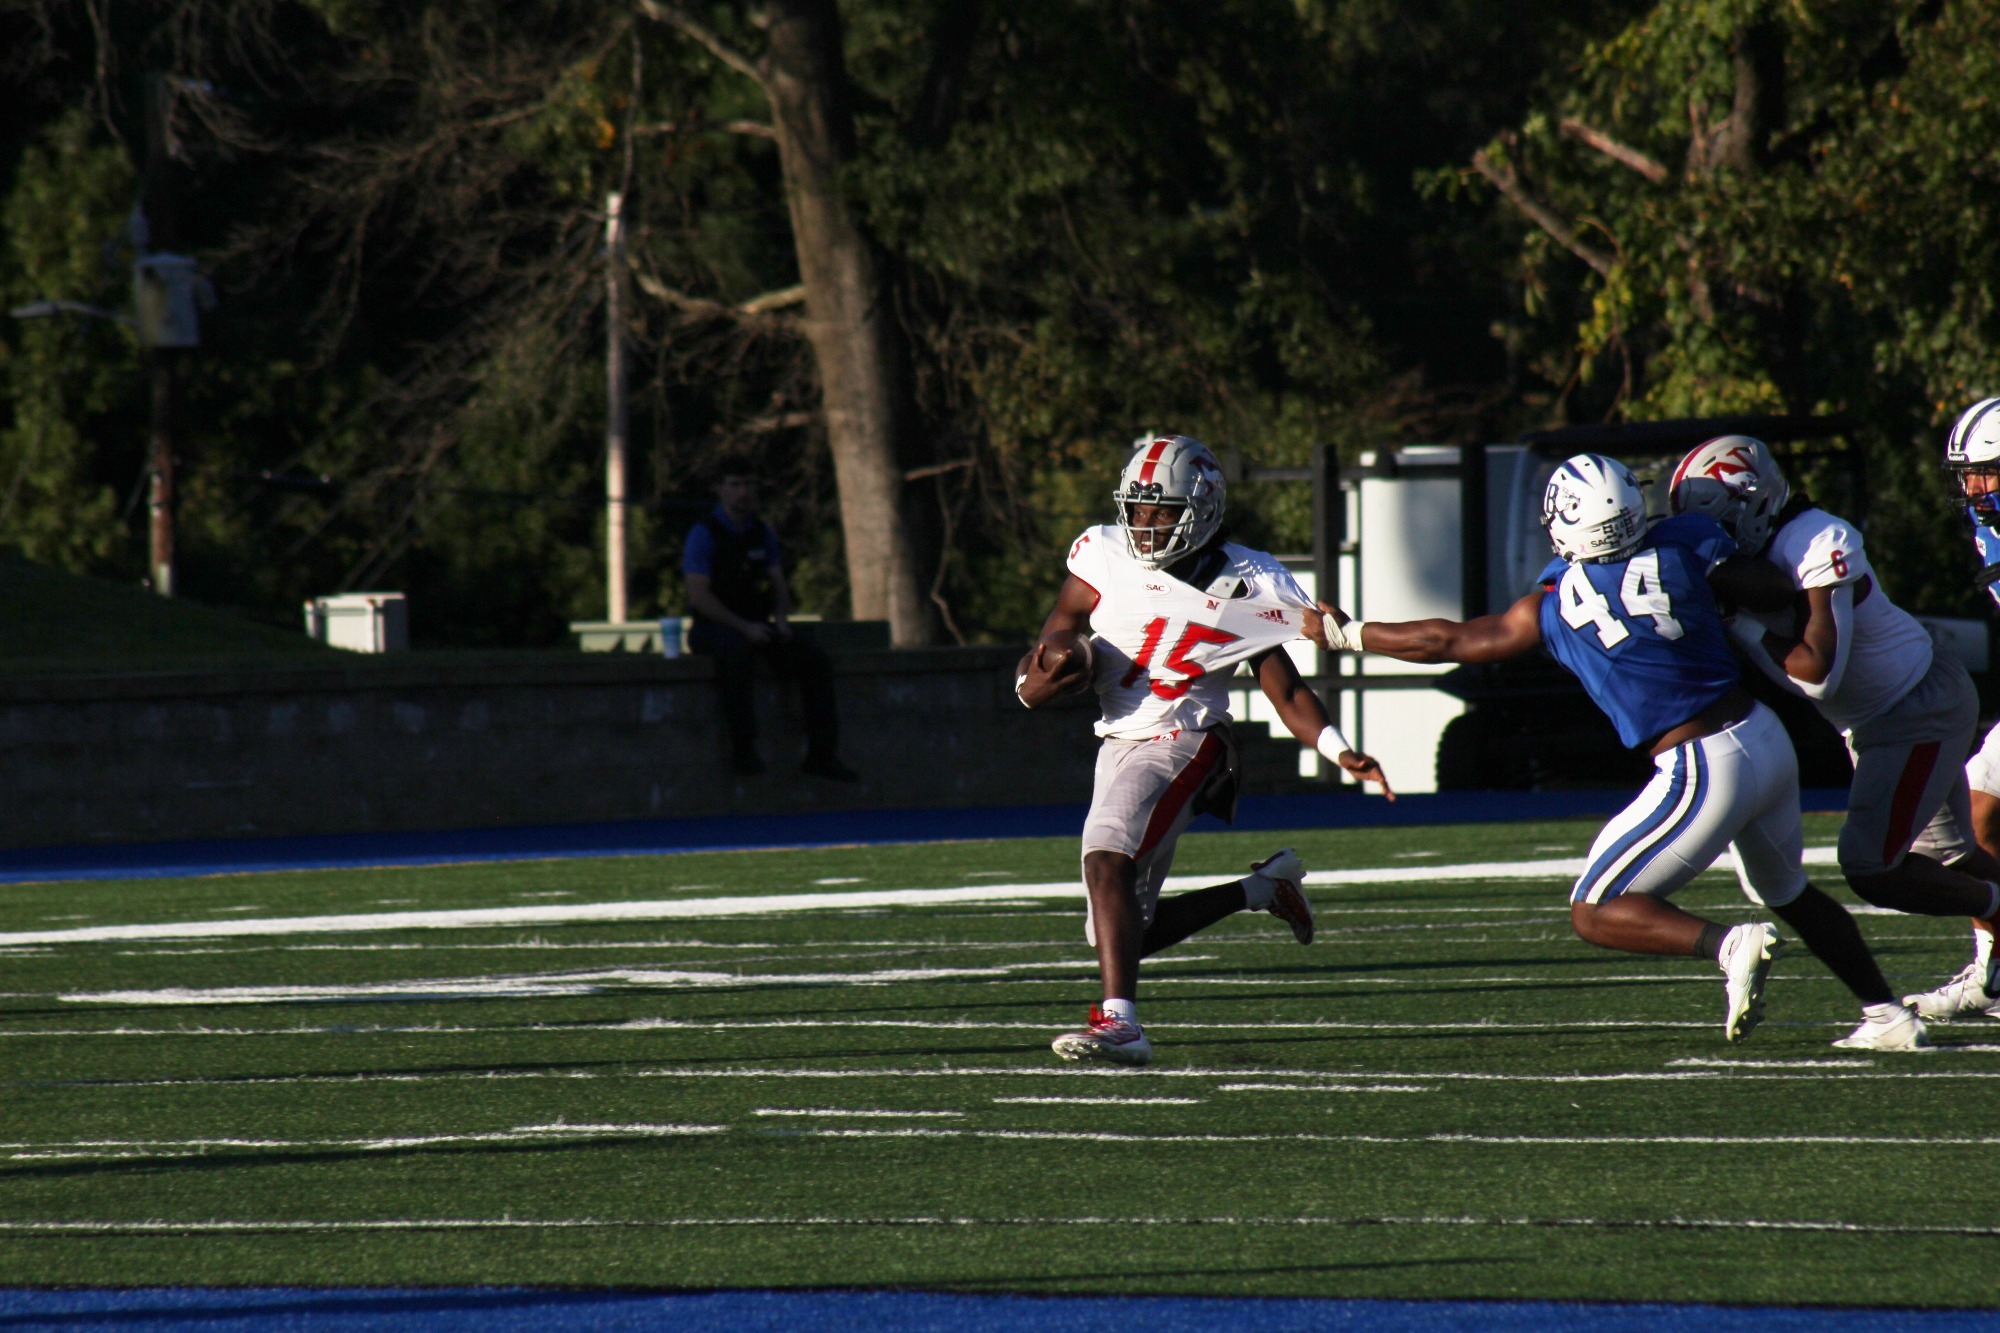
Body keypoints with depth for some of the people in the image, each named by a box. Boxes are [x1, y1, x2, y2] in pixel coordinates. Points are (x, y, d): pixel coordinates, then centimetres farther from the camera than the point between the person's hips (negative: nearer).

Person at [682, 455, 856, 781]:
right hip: (713, 628, -6)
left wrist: (780, 619, -7)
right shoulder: (704, 533, -9)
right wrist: (743, 627, -22)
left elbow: (778, 586, 15)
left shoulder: (762, 533, 12)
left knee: (814, 661, -13)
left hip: (755, 626, 6)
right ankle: (742, 750, -37)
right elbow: (698, 595, -16)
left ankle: (821, 754, -9)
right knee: (736, 651, -40)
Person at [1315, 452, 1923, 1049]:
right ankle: (1887, 1014, 23)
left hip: (1705, 770, -6)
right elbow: (1773, 595, 14)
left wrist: (1347, 634, 18)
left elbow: (1447, 641, 6)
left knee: (1595, 912, 3)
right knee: (1789, 892, 29)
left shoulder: (1553, 606, -6)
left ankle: (1730, 943, -18)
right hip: (1768, 737, 6)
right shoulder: (1684, 547, -2)